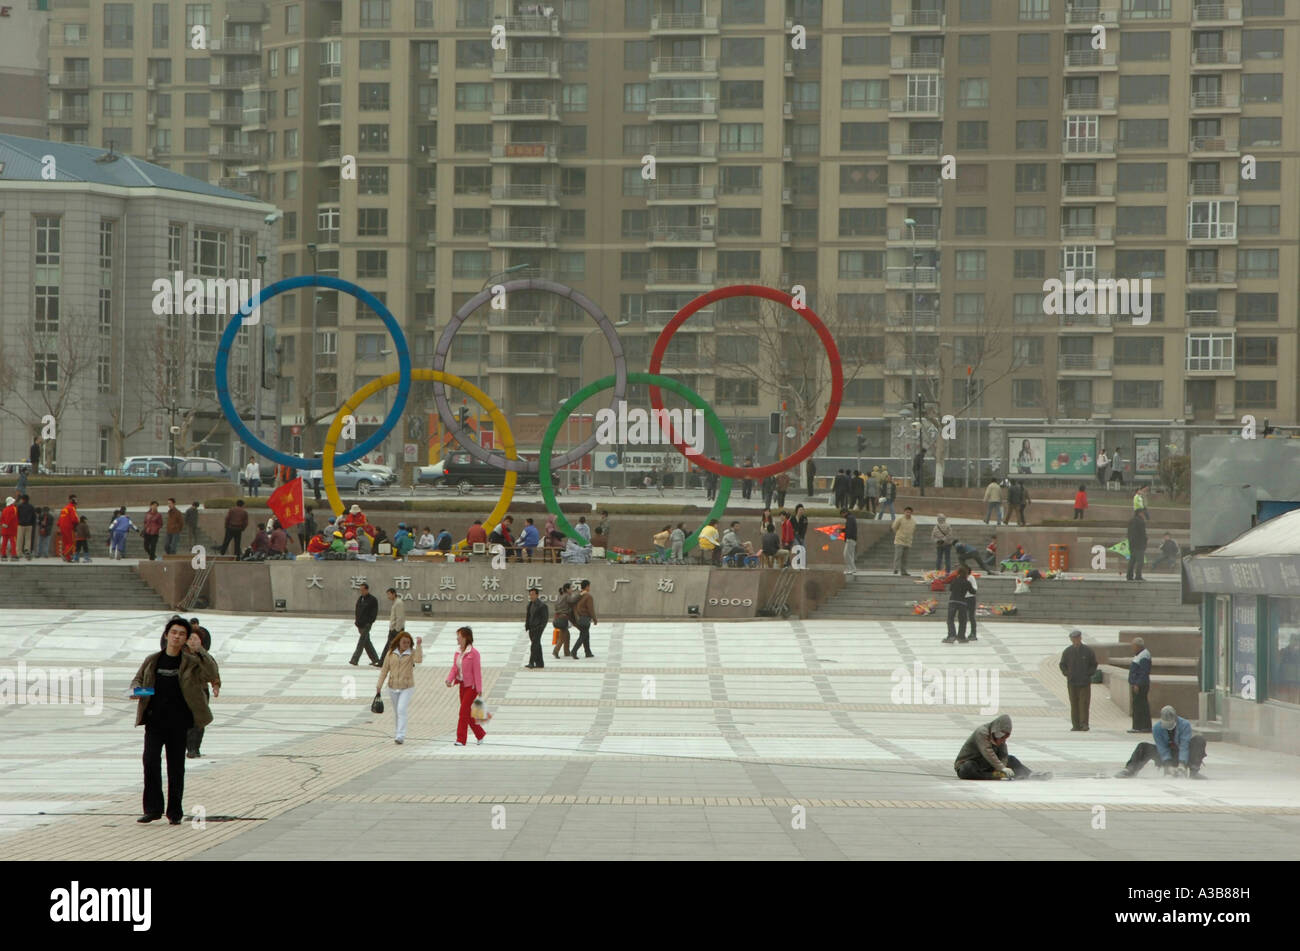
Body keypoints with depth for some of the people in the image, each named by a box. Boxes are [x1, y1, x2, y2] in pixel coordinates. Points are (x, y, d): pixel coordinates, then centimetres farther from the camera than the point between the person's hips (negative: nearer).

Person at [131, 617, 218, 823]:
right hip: (154, 720, 1)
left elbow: (211, 674, -14)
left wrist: (199, 651, -25)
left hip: (178, 723, -1)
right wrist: (136, 690, -2)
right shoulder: (153, 661, 10)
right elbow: (137, 679, 21)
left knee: (176, 767, 3)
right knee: (151, 761, -12)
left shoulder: (191, 662, 2)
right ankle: (153, 808, -4)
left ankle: (174, 812, 12)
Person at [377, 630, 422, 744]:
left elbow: (418, 659, -27)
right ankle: (399, 733, 28)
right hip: (393, 688, 4)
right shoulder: (391, 653, 2)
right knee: (396, 713, 13)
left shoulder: (412, 653, -5)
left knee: (401, 710, -18)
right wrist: (379, 686, 5)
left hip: (407, 688, -4)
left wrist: (419, 645, -30)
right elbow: (384, 670, 7)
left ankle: (401, 736, -21)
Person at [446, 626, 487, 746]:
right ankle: (480, 734, 27)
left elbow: (477, 671, -14)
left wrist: (479, 689, -15)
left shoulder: (473, 652, -14)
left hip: (471, 686, -8)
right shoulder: (458, 652, 9)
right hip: (462, 684, 8)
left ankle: (461, 739, -10)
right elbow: (454, 668, 9)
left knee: (464, 711, -12)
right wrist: (449, 679, -10)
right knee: (467, 713, 12)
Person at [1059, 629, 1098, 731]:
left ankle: (1084, 724, -9)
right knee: (1074, 704, 2)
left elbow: (1094, 664, 9)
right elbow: (1062, 665, 14)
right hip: (1072, 682, 2)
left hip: (1085, 682, -2)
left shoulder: (1088, 651, 2)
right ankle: (1076, 725, 5)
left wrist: (1089, 673, -3)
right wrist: (1067, 673, 0)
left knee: (1084, 703, -9)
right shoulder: (1067, 651, 6)